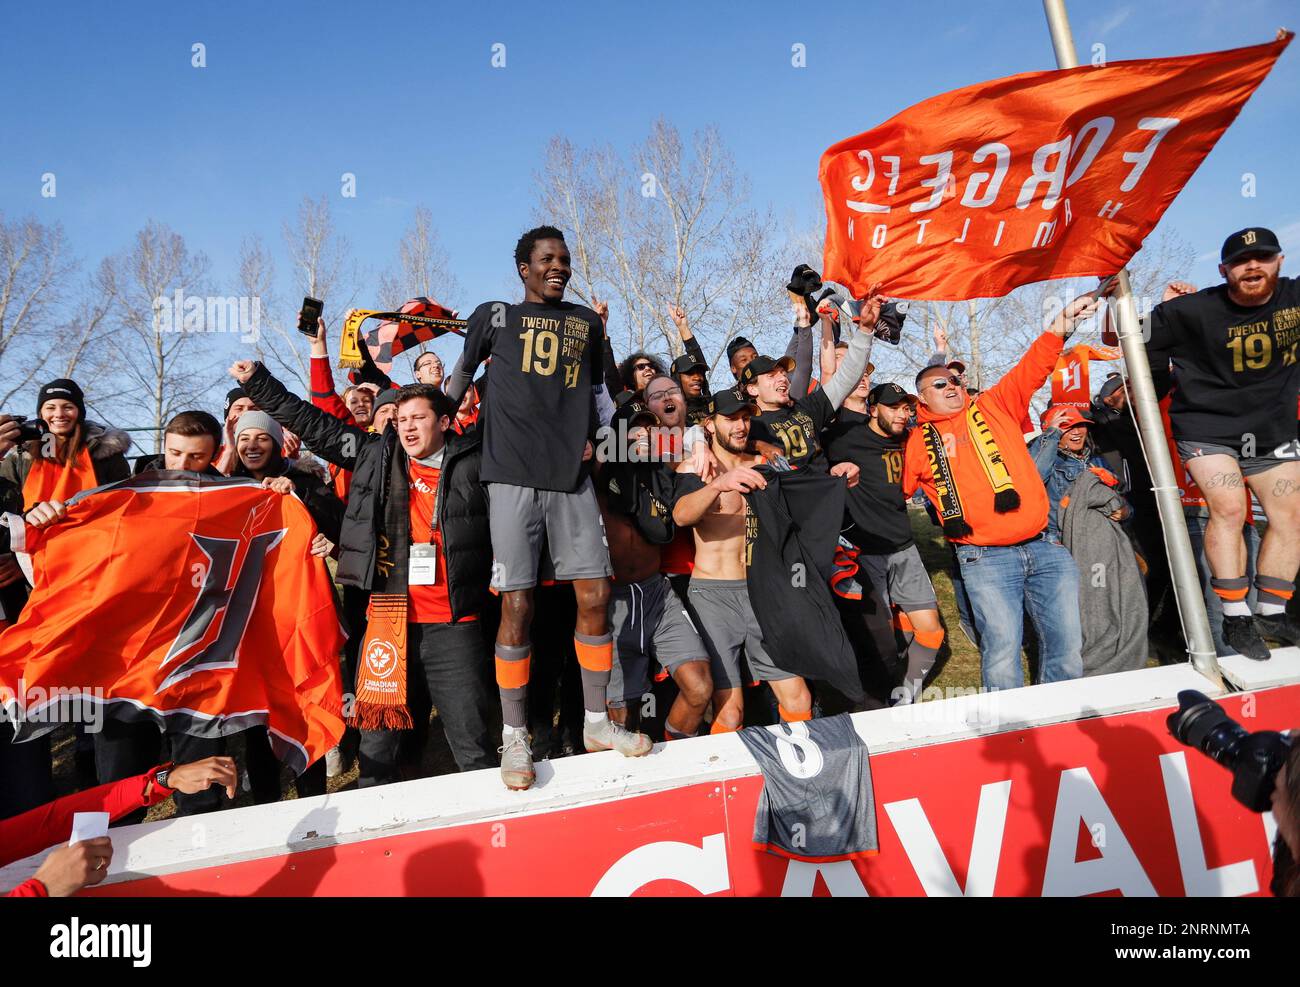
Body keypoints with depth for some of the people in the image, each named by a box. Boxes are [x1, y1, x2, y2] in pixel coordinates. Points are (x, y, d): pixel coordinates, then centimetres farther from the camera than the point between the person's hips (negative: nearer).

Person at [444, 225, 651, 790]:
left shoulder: (587, 322, 20)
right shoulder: (494, 316, 12)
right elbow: (463, 374, 22)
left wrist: (588, 436, 13)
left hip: (572, 477, 3)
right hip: (514, 478, -3)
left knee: (595, 596, 0)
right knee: (517, 606, -5)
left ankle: (596, 723, 16)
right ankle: (514, 737, 9)